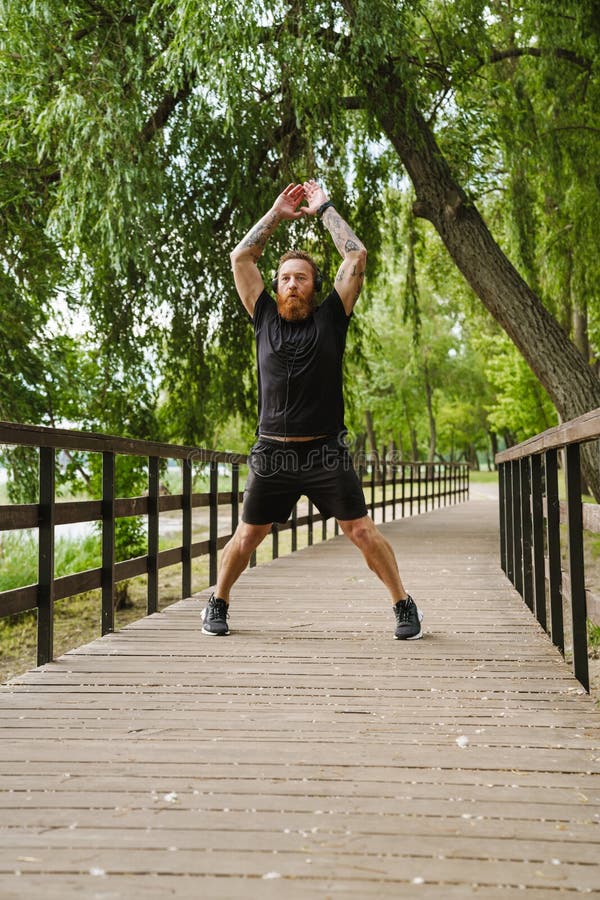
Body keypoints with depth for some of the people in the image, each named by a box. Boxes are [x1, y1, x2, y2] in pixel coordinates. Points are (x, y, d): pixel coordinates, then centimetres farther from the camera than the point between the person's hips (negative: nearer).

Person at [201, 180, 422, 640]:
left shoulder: (330, 319, 4)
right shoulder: (266, 318, 9)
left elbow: (356, 256, 2)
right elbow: (240, 259, 11)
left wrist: (324, 208, 11)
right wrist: (276, 214, 15)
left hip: (326, 451, -2)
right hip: (273, 451, 2)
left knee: (361, 530, -2)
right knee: (248, 535, 8)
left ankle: (405, 605, 12)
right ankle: (218, 605, 28)